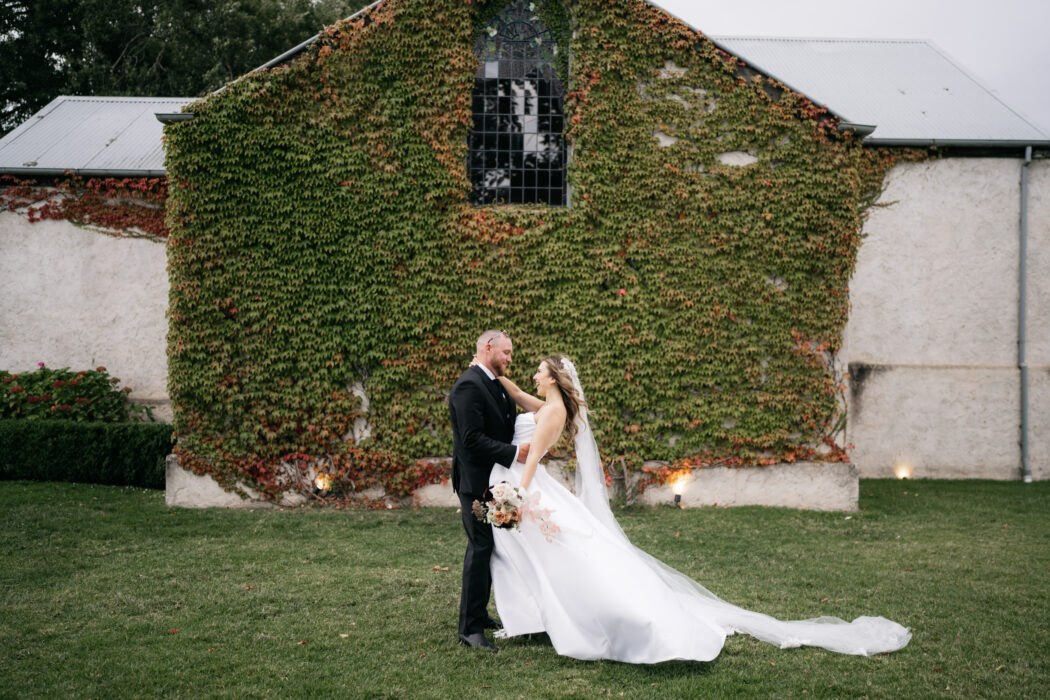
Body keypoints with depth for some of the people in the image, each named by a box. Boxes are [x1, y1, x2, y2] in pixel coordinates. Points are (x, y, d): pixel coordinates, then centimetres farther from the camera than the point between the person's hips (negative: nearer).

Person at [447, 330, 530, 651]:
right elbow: (473, 439, -24)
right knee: (480, 548, -6)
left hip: (494, 481, 10)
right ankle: (470, 628, 1)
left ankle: (479, 614, 29)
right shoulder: (468, 386, -18)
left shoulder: (495, 385, 13)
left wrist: (529, 441, 5)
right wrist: (514, 453, -23)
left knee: (488, 547, 16)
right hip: (476, 482, -10)